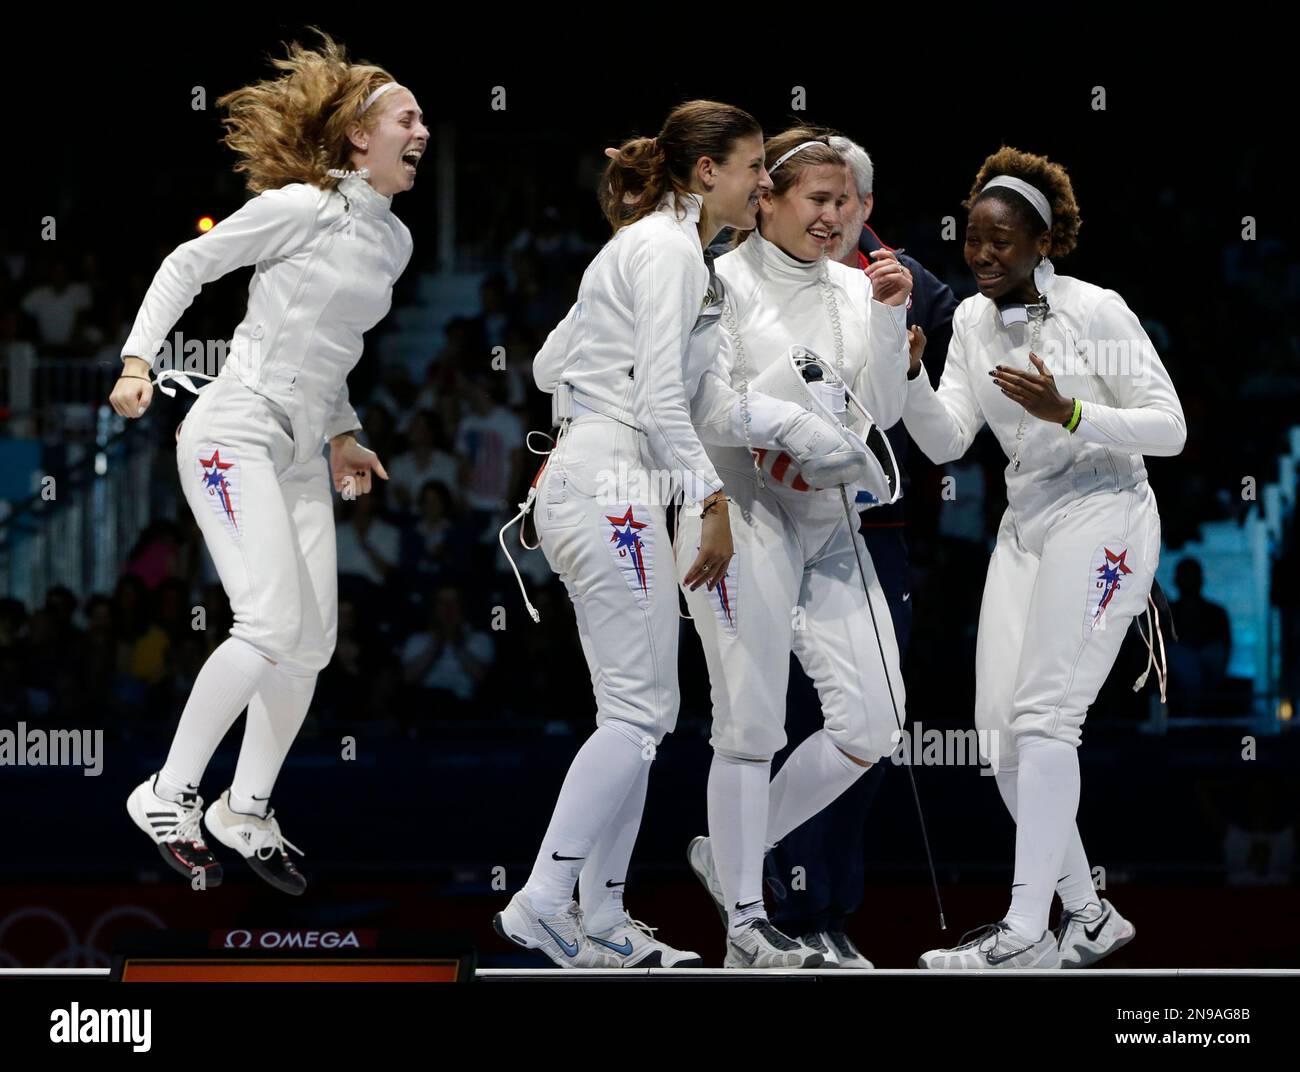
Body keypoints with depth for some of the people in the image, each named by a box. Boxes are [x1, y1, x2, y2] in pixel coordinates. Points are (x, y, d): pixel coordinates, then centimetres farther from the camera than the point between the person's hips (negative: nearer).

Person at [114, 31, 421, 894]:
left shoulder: (394, 241, 13)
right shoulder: (299, 208, -10)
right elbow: (187, 265, -2)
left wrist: (342, 435, 20)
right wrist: (138, 361, -10)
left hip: (301, 453, 8)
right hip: (236, 431, -8)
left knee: (314, 643, 4)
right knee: (273, 623, -20)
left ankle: (246, 810, 19)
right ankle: (170, 795, -9)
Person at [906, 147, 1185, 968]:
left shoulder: (1097, 311, -11)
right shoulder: (975, 321, 7)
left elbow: (1169, 429, -12)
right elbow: (946, 443, 2)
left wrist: (1066, 412, -24)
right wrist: (909, 373, -15)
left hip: (1104, 521, -7)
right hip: (1026, 524, 7)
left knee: (1043, 716, -19)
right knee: (1002, 736, 0)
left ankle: (1025, 934, -23)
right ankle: (1089, 918, 13)